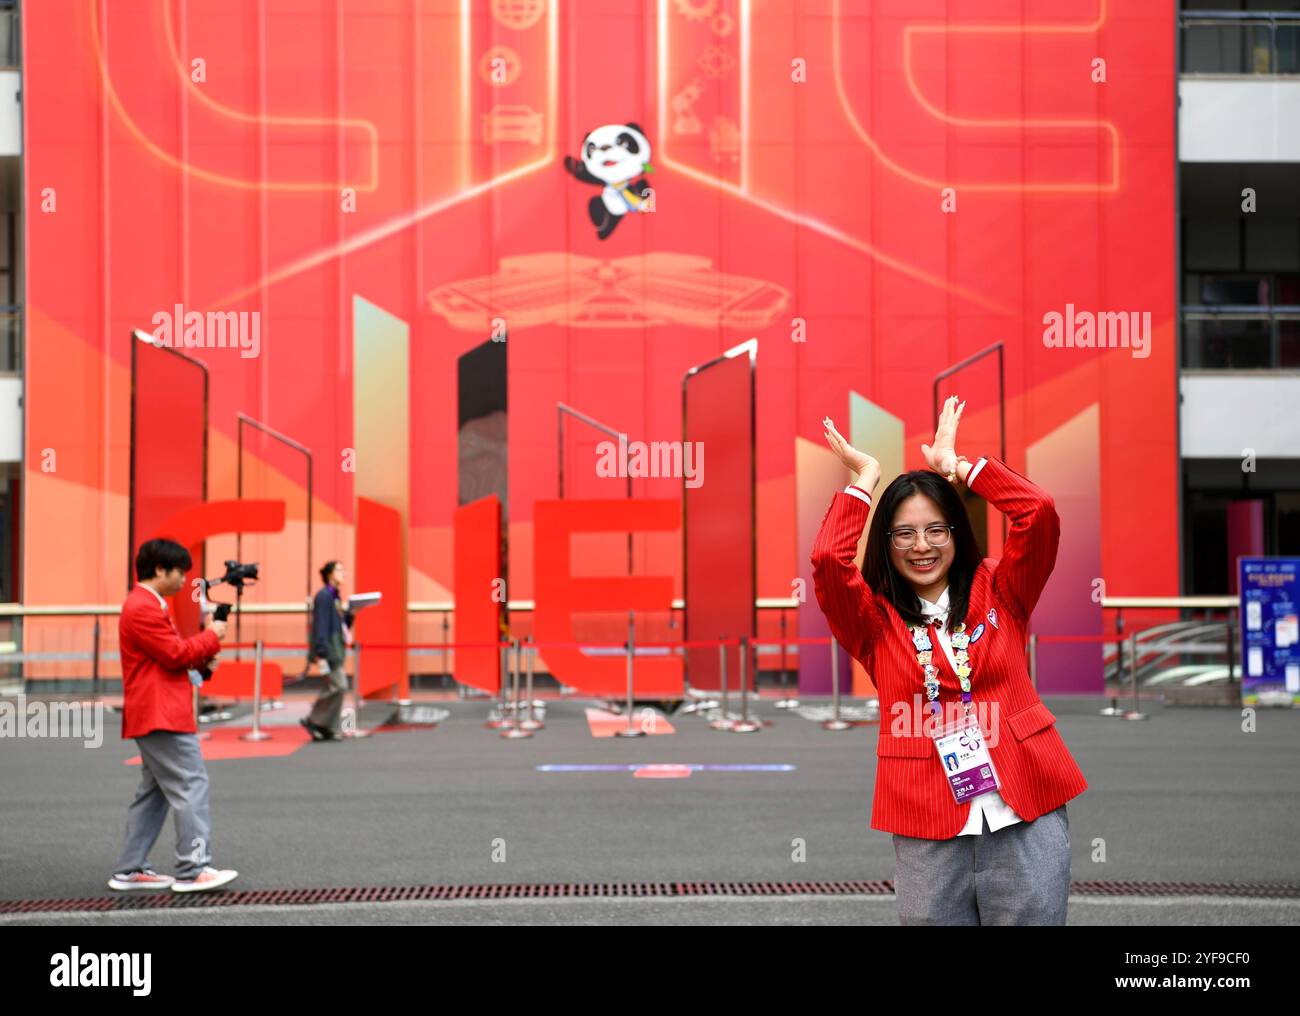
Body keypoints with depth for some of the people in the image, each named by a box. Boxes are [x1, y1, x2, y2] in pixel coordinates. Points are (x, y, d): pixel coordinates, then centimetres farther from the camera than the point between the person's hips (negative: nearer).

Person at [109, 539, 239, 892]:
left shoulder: (148, 605, 20)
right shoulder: (143, 609, -15)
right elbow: (176, 654, -17)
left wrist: (201, 654, 6)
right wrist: (211, 636, -4)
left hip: (153, 715, 11)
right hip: (162, 715, -11)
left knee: (154, 791, 13)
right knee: (190, 785, -12)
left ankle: (130, 869, 16)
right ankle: (192, 870, -13)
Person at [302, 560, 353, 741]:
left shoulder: (335, 597, 15)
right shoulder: (324, 596, -13)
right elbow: (320, 626, -18)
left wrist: (349, 614, 2)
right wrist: (321, 655, -22)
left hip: (335, 649, 10)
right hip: (328, 648, -10)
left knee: (333, 688, 9)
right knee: (339, 685, -12)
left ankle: (331, 729, 12)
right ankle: (313, 720, -2)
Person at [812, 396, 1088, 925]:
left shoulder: (997, 593, 8)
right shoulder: (876, 620, 4)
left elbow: (1039, 514, -6)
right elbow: (828, 559, -13)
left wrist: (957, 465, 1)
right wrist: (866, 478, 0)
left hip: (1026, 819, 1)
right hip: (927, 831, 0)